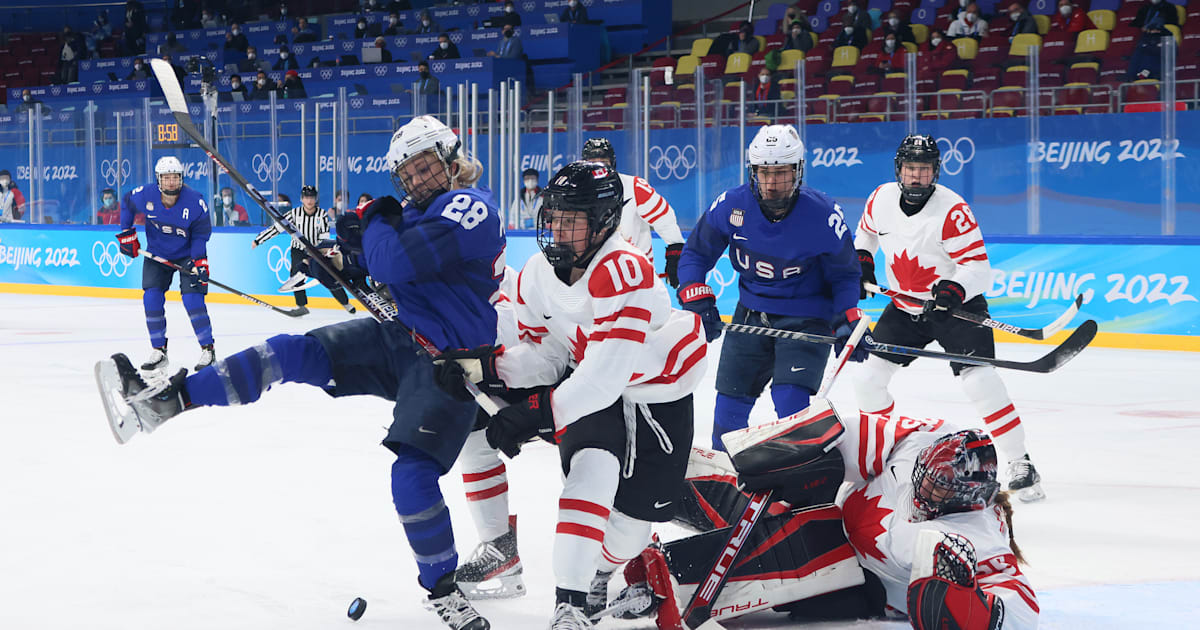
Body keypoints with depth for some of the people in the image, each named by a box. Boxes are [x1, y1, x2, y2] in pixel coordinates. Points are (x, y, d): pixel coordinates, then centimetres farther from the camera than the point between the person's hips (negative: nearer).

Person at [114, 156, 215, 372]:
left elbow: (201, 233, -14)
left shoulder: (195, 201, -23)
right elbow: (126, 203, 5)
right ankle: (158, 352, 3)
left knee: (192, 299, -15)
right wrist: (126, 234, 2)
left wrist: (198, 261, -23)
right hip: (156, 254, 3)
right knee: (152, 299, -8)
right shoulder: (145, 195, -18)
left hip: (187, 254, -3)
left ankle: (207, 349, -5)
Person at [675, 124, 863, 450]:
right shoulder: (731, 205, -13)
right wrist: (697, 300, -14)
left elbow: (844, 274, -3)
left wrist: (848, 320, -15)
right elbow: (695, 254, 0)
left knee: (791, 400, -21)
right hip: (751, 314, 4)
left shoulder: (824, 215, -18)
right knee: (730, 402, 10)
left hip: (806, 319, -4)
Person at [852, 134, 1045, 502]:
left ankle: (1020, 464, -13)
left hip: (956, 305, -6)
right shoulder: (881, 199, -4)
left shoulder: (952, 210, -23)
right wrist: (862, 260, 5)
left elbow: (978, 266, -25)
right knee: (868, 378, 3)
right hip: (905, 307, 6)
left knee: (978, 381, -20)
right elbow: (866, 230, 20)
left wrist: (954, 288, -42)